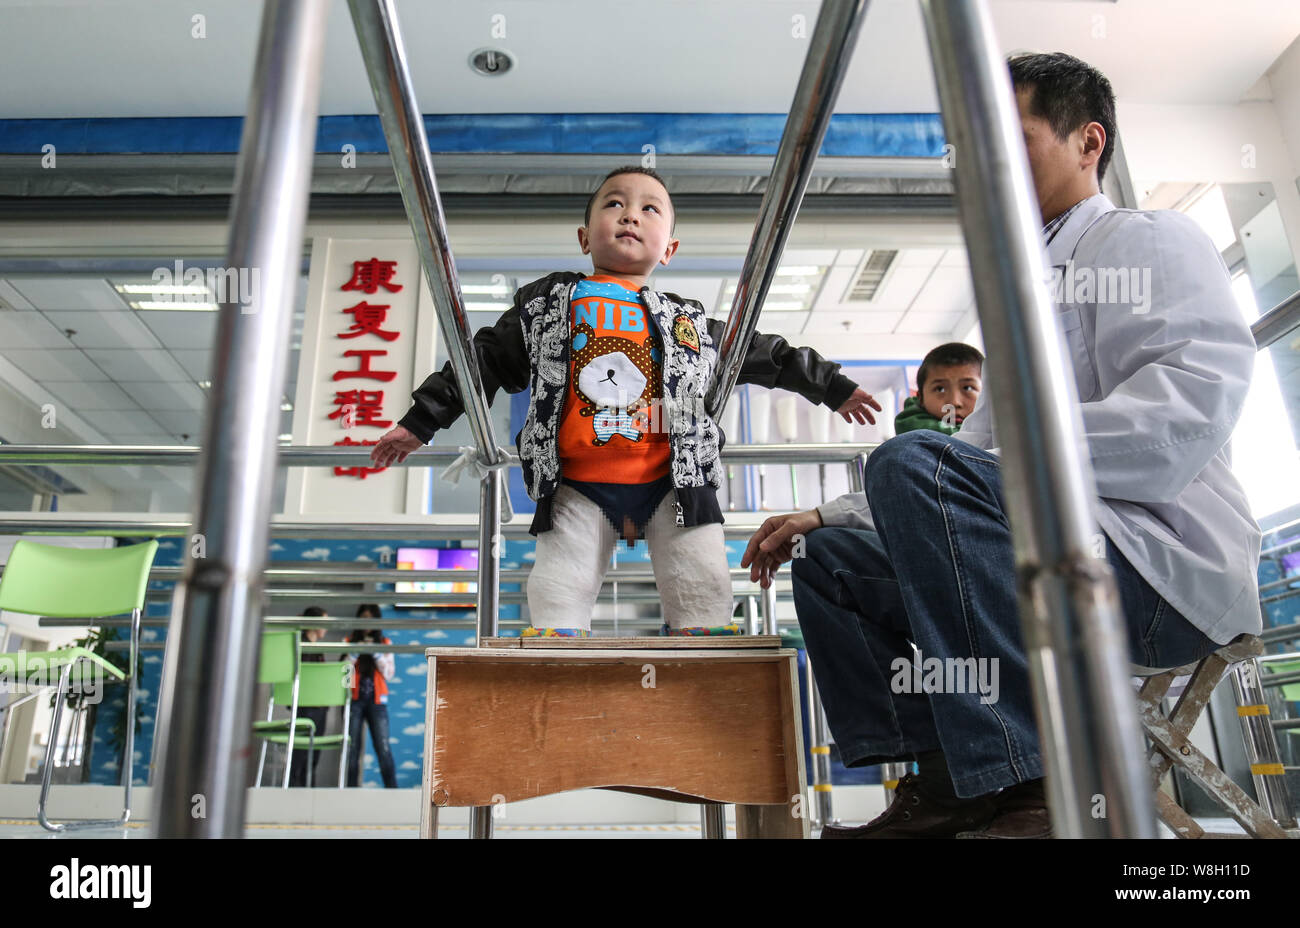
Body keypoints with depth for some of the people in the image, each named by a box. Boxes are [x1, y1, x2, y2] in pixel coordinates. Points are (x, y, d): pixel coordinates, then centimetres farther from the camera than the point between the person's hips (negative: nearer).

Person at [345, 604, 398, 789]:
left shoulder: (384, 644, 9)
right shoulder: (349, 642, 9)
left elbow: (389, 674, 1)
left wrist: (375, 653, -9)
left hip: (377, 700, -1)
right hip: (355, 699, 1)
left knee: (383, 747, -6)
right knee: (352, 747, -1)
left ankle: (391, 788, -3)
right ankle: (351, 787, 7)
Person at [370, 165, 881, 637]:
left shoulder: (688, 322, 13)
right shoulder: (547, 304, 9)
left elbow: (762, 356, 21)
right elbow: (486, 361, 12)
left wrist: (834, 389, 25)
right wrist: (419, 421, 10)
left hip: (673, 483, 2)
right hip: (577, 488, -1)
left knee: (705, 586, -2)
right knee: (556, 595, -4)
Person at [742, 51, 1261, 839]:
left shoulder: (1147, 239, 1)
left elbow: (1197, 395, -19)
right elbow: (975, 452, 22)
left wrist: (1018, 453, -23)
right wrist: (823, 516, 13)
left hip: (1166, 564, -9)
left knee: (918, 464, -30)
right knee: (830, 559, 9)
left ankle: (1030, 788, -27)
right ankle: (943, 789, -5)